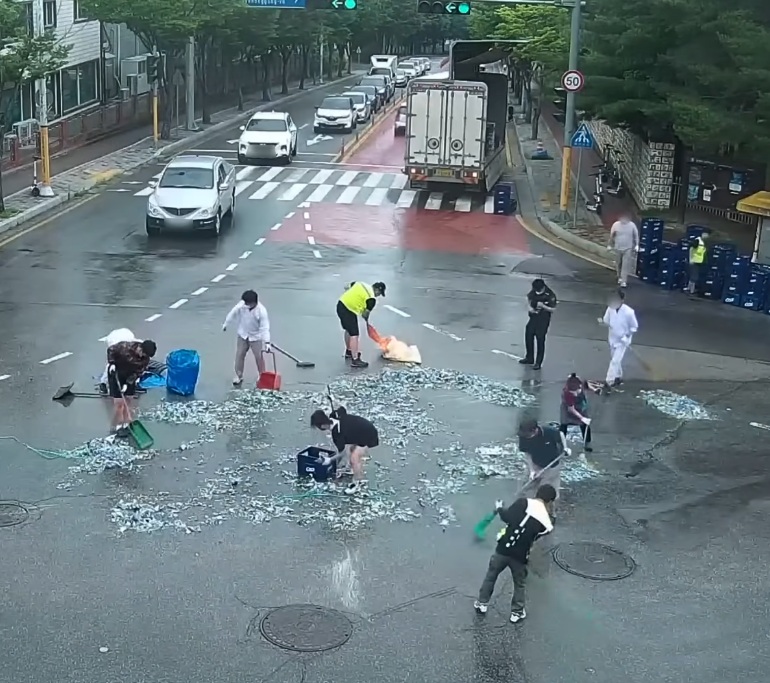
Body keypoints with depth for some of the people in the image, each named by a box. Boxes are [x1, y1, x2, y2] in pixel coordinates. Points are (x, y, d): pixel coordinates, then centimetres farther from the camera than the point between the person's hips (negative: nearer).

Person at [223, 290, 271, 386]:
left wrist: (267, 342, -35)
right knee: (239, 355, 7)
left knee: (259, 357, -1)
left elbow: (265, 327, -28)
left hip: (256, 336, -3)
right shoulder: (241, 305, -20)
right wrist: (226, 324, 12)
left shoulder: (261, 311, -29)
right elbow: (233, 313, -1)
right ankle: (238, 376, 20)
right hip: (243, 335, 3)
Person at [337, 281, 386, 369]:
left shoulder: (361, 284, 12)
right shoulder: (371, 299, -11)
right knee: (354, 334, -8)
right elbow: (365, 314, -6)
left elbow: (347, 287, 21)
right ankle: (355, 360, -10)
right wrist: (366, 319, 15)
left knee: (349, 330, 27)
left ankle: (349, 352, 45)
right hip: (348, 310, -10)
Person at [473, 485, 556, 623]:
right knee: (520, 584, 24)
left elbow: (506, 517, -8)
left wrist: (499, 508, 12)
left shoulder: (523, 503, -10)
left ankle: (482, 604, 33)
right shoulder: (546, 522, -6)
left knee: (490, 576, 24)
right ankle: (517, 612, 32)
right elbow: (534, 537, 2)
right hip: (520, 556, 0)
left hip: (503, 549, 0)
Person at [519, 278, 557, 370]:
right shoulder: (533, 291, -5)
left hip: (543, 319, -6)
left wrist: (543, 306, -31)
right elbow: (528, 297, 15)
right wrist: (529, 307, -3)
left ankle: (538, 363, 7)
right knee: (528, 336, 12)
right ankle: (529, 358, 32)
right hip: (533, 317, 6)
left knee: (540, 340, -3)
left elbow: (552, 309, -15)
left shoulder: (550, 295, -20)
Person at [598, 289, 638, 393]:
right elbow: (607, 322, 0)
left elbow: (634, 327, -11)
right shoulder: (610, 308, -13)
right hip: (612, 339, 5)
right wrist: (603, 321, -22)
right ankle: (618, 378, 42)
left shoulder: (629, 312, -25)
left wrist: (627, 336, -22)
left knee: (615, 361, -10)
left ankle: (609, 383, -4)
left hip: (622, 341, -5)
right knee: (614, 360, 21)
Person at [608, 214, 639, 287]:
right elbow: (611, 236, 2)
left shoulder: (632, 225, -9)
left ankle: (624, 281, -7)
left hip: (628, 249, -2)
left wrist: (636, 245, -3)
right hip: (618, 248, 2)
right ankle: (620, 277, 34)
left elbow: (636, 235, 0)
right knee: (618, 264, 13)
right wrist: (610, 245, 7)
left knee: (626, 265, -8)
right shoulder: (616, 225, -8)